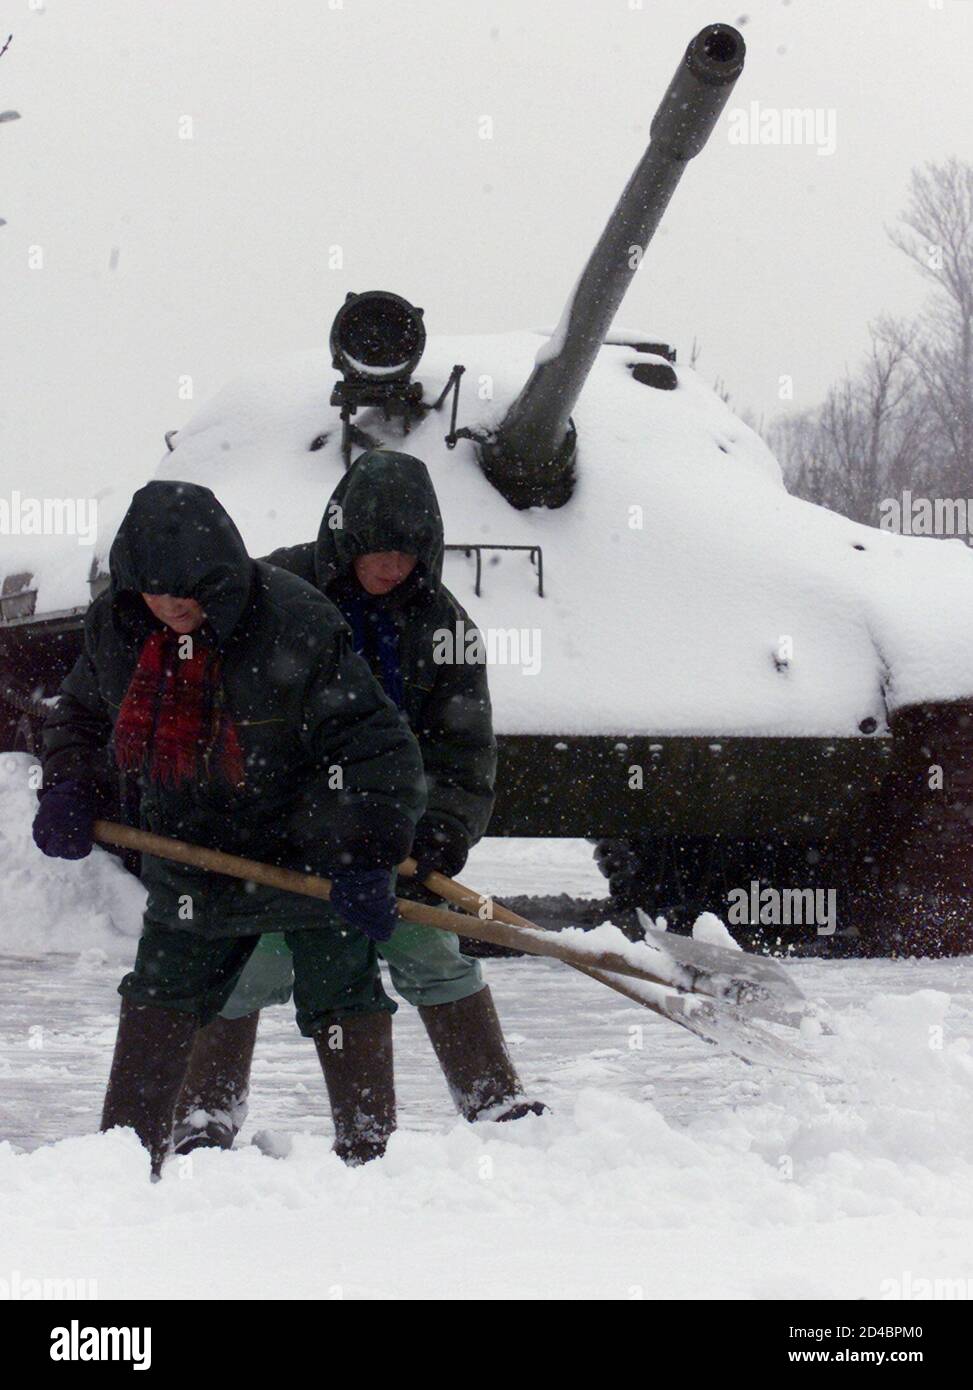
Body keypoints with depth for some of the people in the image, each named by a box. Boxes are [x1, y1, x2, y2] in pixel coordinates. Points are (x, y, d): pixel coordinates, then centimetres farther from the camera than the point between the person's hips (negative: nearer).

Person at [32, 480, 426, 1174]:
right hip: (189, 855, 5)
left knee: (342, 999, -4)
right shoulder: (117, 627, -8)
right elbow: (78, 715, 13)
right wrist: (68, 790, -5)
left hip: (312, 853, -5)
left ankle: (371, 1158, 6)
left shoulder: (299, 627, -25)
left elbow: (377, 749, -22)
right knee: (159, 998, 9)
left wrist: (367, 858, -28)